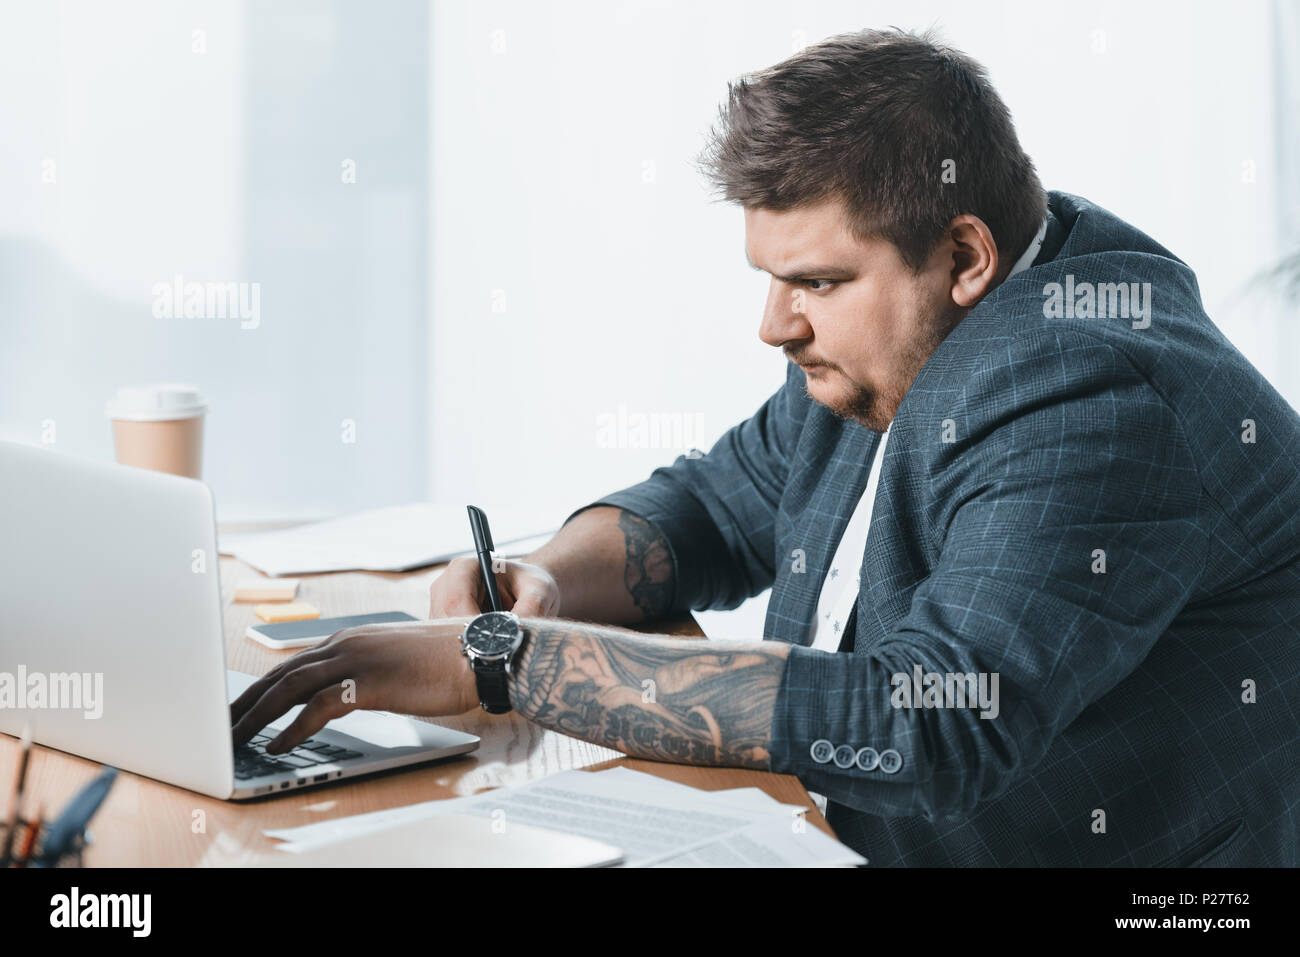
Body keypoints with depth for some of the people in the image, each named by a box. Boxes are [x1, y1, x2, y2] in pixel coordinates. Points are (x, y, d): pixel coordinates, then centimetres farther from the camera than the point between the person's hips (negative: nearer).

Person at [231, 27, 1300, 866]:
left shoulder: (1095, 409, -23)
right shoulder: (884, 351, 4)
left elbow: (925, 731, -33)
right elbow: (712, 504, 14)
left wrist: (502, 660, -31)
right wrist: (546, 583, -7)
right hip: (834, 837, 7)